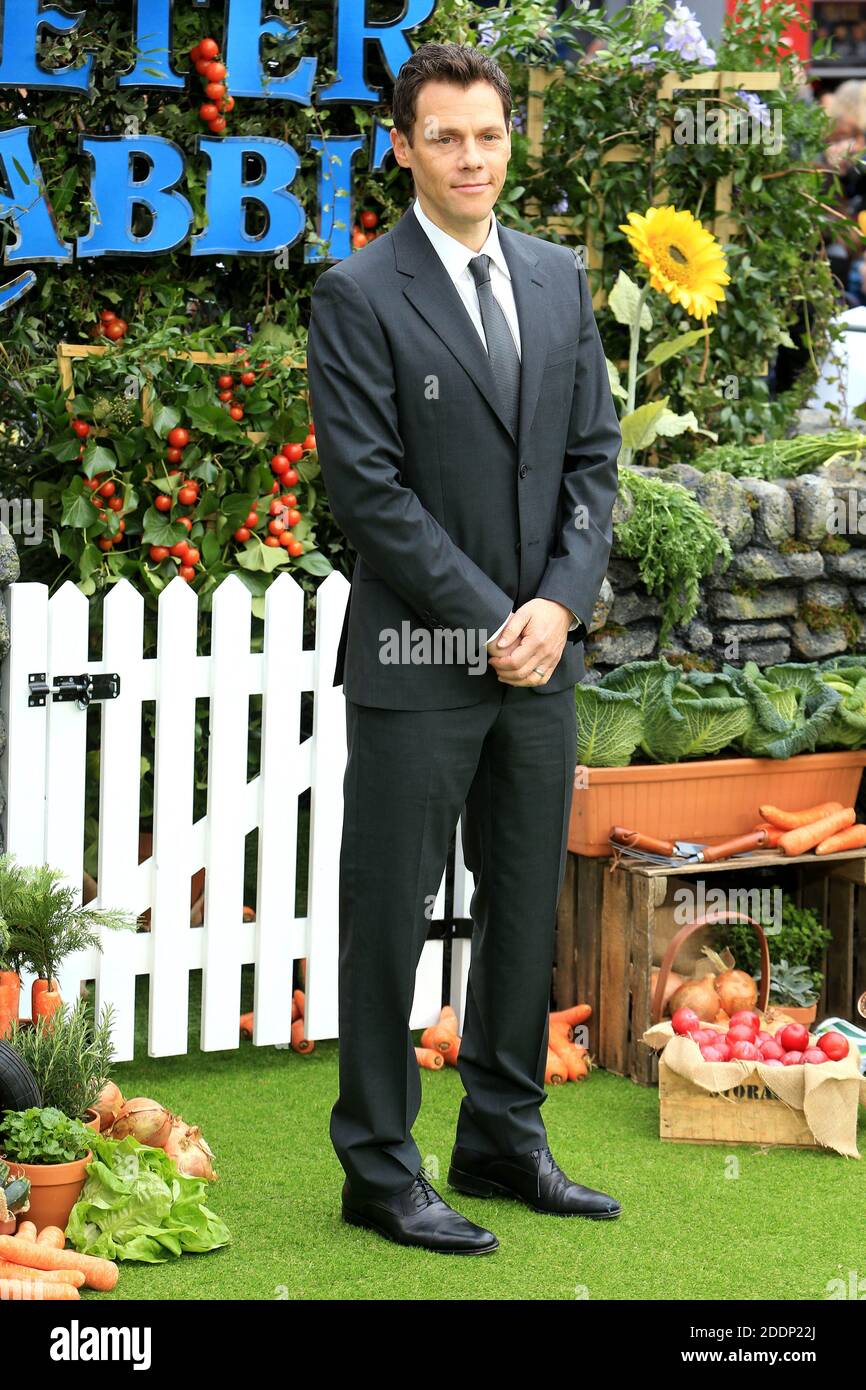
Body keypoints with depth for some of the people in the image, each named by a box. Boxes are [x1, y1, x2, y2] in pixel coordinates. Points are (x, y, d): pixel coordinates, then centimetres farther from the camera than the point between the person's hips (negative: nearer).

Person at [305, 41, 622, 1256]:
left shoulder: (558, 278, 10)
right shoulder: (359, 296, -7)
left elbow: (594, 455, 10)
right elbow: (366, 485, -12)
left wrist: (560, 603, -6)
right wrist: (487, 620, -14)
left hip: (543, 654, 6)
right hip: (417, 658, -6)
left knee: (526, 910, 12)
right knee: (389, 917, 1)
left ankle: (504, 1142, 24)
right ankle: (380, 1170, 9)